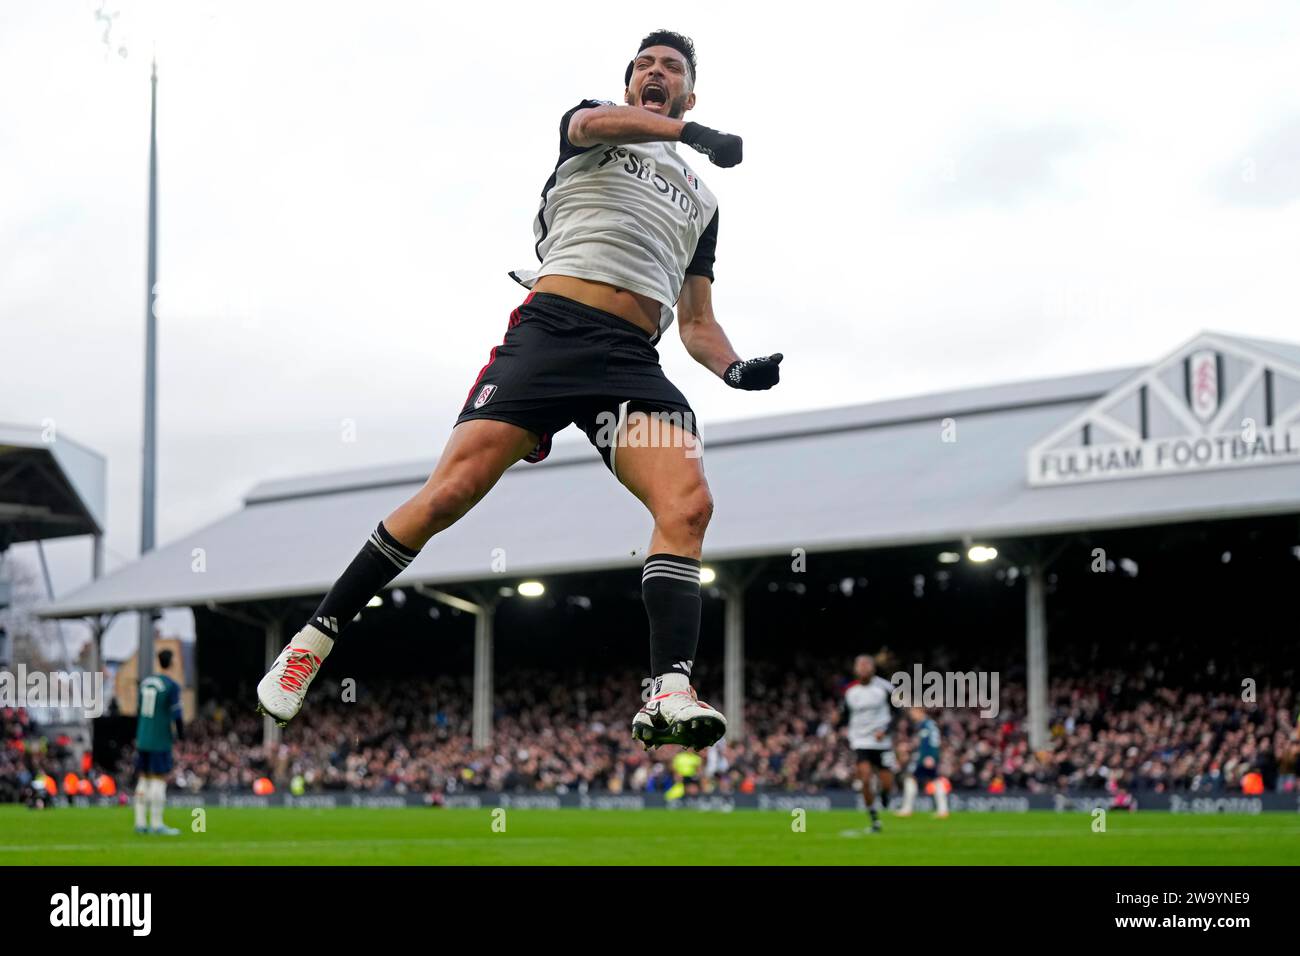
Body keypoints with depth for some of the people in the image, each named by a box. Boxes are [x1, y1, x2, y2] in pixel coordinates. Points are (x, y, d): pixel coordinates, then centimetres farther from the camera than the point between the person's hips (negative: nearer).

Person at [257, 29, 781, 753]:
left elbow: (696, 324, 29)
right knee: (450, 492, -16)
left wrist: (736, 368, 7)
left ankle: (670, 696, -30)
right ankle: (316, 639, -4)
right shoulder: (588, 124, 21)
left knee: (689, 503, -22)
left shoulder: (701, 202, 32)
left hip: (633, 361, 4)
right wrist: (692, 134, -22)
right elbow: (595, 124, -7)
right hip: (550, 329, -3)